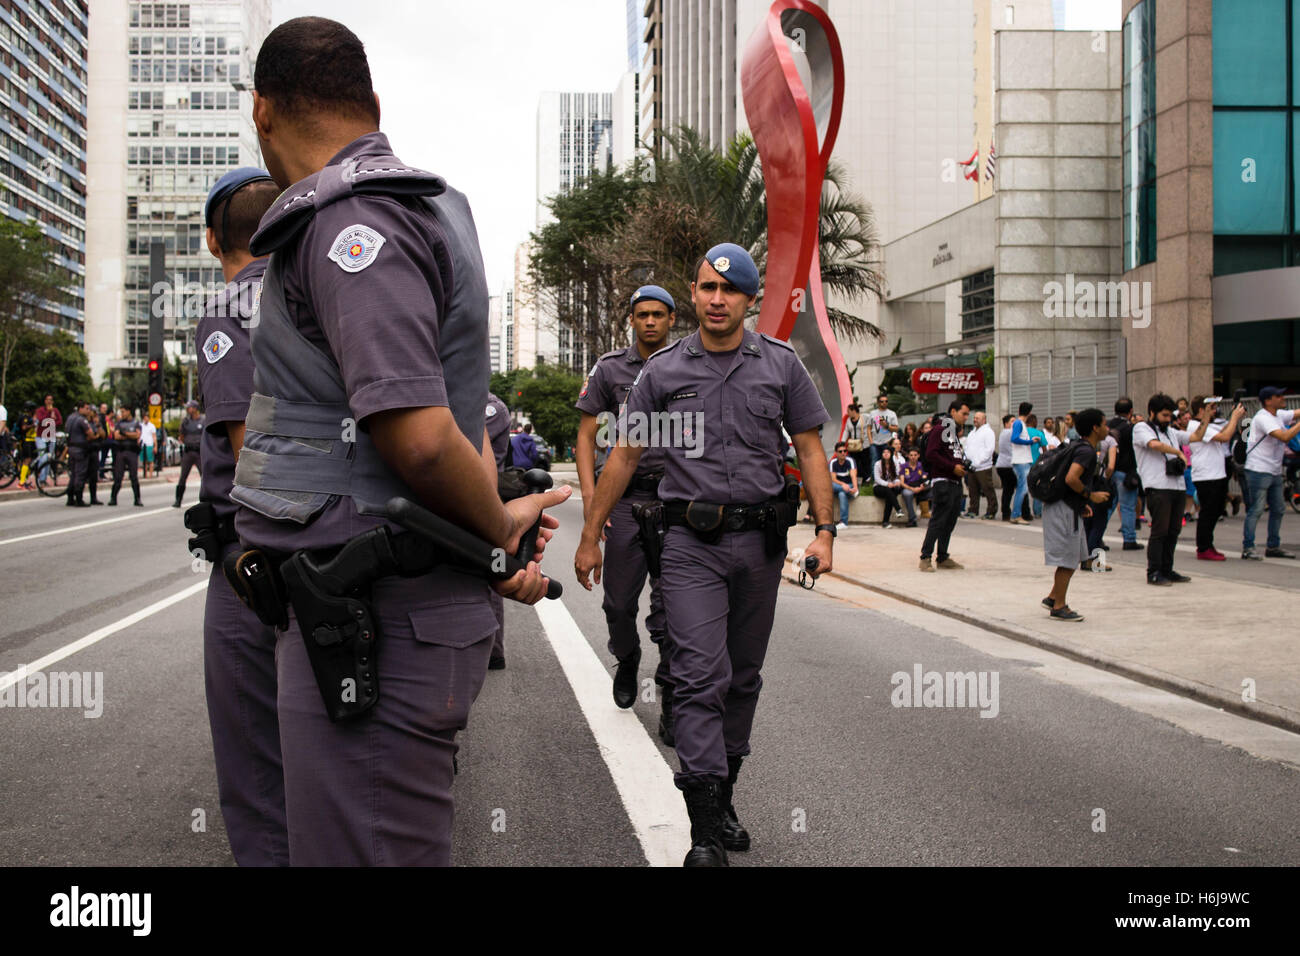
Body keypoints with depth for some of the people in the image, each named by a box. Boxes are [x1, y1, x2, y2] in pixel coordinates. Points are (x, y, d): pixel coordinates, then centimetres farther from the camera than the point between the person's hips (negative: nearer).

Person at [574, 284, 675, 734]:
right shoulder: (609, 368, 6)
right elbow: (586, 436, 5)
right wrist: (590, 495, -7)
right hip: (625, 495, 1)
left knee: (671, 601, -5)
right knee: (620, 599, 7)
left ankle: (671, 700, 0)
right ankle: (626, 660, 37)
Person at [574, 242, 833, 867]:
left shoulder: (780, 364, 4)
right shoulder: (663, 370, 2)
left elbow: (810, 449, 5)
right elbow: (624, 456, 7)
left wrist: (824, 530, -5)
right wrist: (590, 536, 7)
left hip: (760, 539, 2)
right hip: (691, 542, -2)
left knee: (743, 677, 12)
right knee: (701, 677, -10)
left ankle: (723, 798, 27)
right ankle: (706, 832, -10)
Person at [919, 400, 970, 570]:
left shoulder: (954, 432, 22)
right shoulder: (939, 429, -8)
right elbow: (931, 454, -17)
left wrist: (962, 467, 11)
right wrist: (953, 467, -17)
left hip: (955, 483, 9)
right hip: (942, 482, -9)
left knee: (950, 522, 9)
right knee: (938, 521, -10)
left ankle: (943, 557, 15)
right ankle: (925, 558, -7)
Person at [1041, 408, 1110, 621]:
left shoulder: (1078, 447, 15)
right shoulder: (1087, 450, -16)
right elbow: (1071, 478, -28)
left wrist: (1082, 504, 19)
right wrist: (1091, 495, -15)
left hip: (1068, 509, 10)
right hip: (1065, 510, -10)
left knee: (1074, 558, 16)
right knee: (1068, 560, -3)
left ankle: (1053, 597, 23)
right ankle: (1059, 607, 4)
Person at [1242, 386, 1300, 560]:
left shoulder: (1280, 415, 11)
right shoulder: (1263, 418, -18)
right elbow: (1285, 436, -26)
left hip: (1275, 472, 9)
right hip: (1259, 471, -9)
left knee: (1277, 509, 13)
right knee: (1256, 510, -8)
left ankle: (1273, 547, 21)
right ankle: (1247, 548, -5)